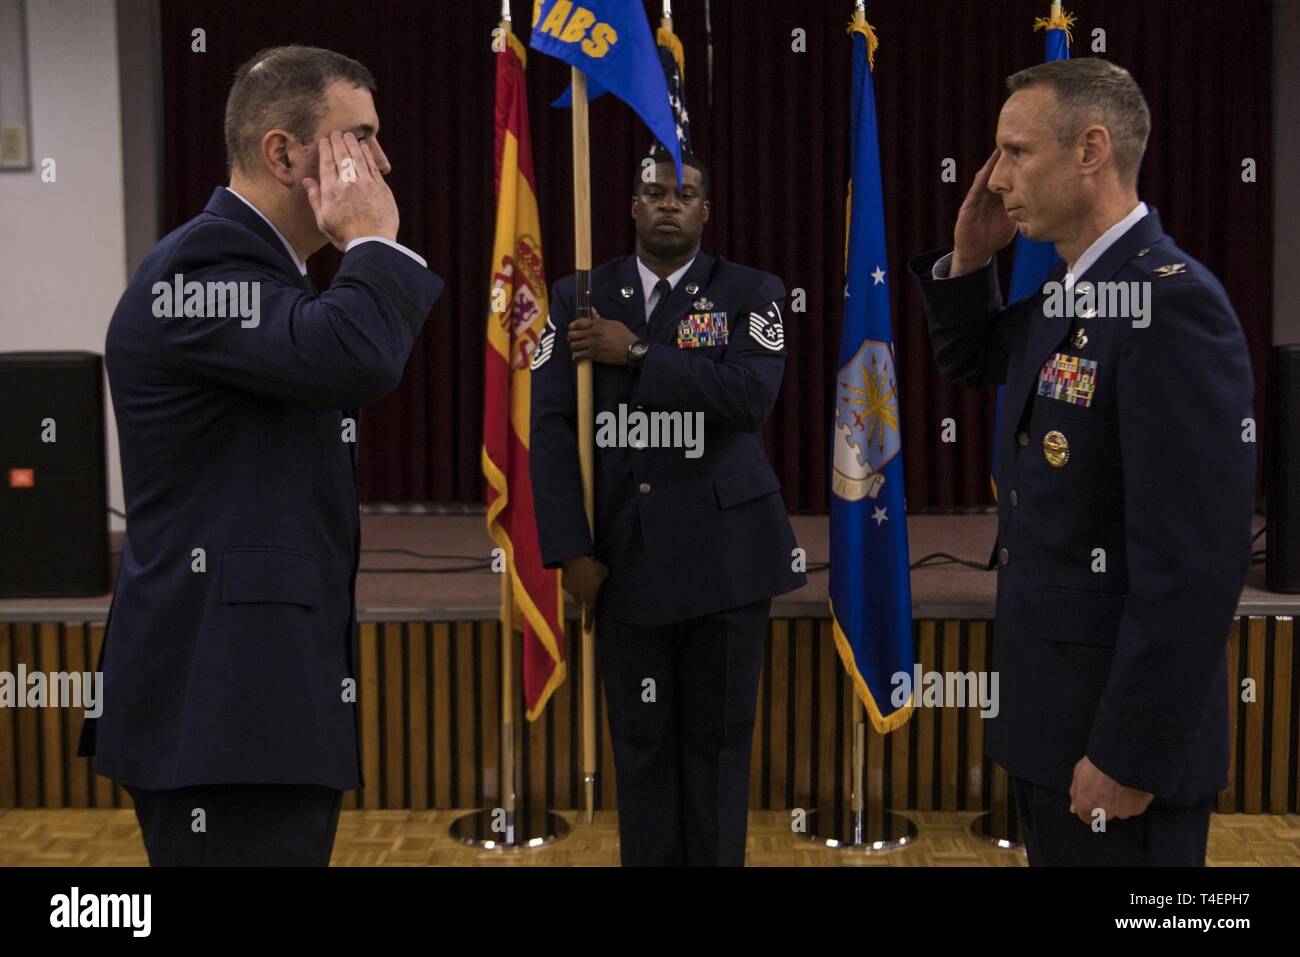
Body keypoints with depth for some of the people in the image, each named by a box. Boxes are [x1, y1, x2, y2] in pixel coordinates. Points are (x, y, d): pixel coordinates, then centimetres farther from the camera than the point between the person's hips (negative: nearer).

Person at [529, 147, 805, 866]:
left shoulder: (752, 293, 2)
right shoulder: (580, 297, 6)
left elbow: (750, 396, -16)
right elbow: (551, 426, 0)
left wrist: (636, 353, -15)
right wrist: (570, 550, -7)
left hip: (726, 550, -1)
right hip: (626, 554, 1)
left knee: (718, 735, 8)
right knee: (641, 739, 8)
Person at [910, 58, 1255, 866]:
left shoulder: (1170, 301, -22)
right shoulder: (1069, 294, 6)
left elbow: (1196, 559, -26)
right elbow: (971, 362, 26)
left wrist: (1130, 754, -22)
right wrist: (969, 259, 6)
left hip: (1117, 715, -9)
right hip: (1052, 697, 9)